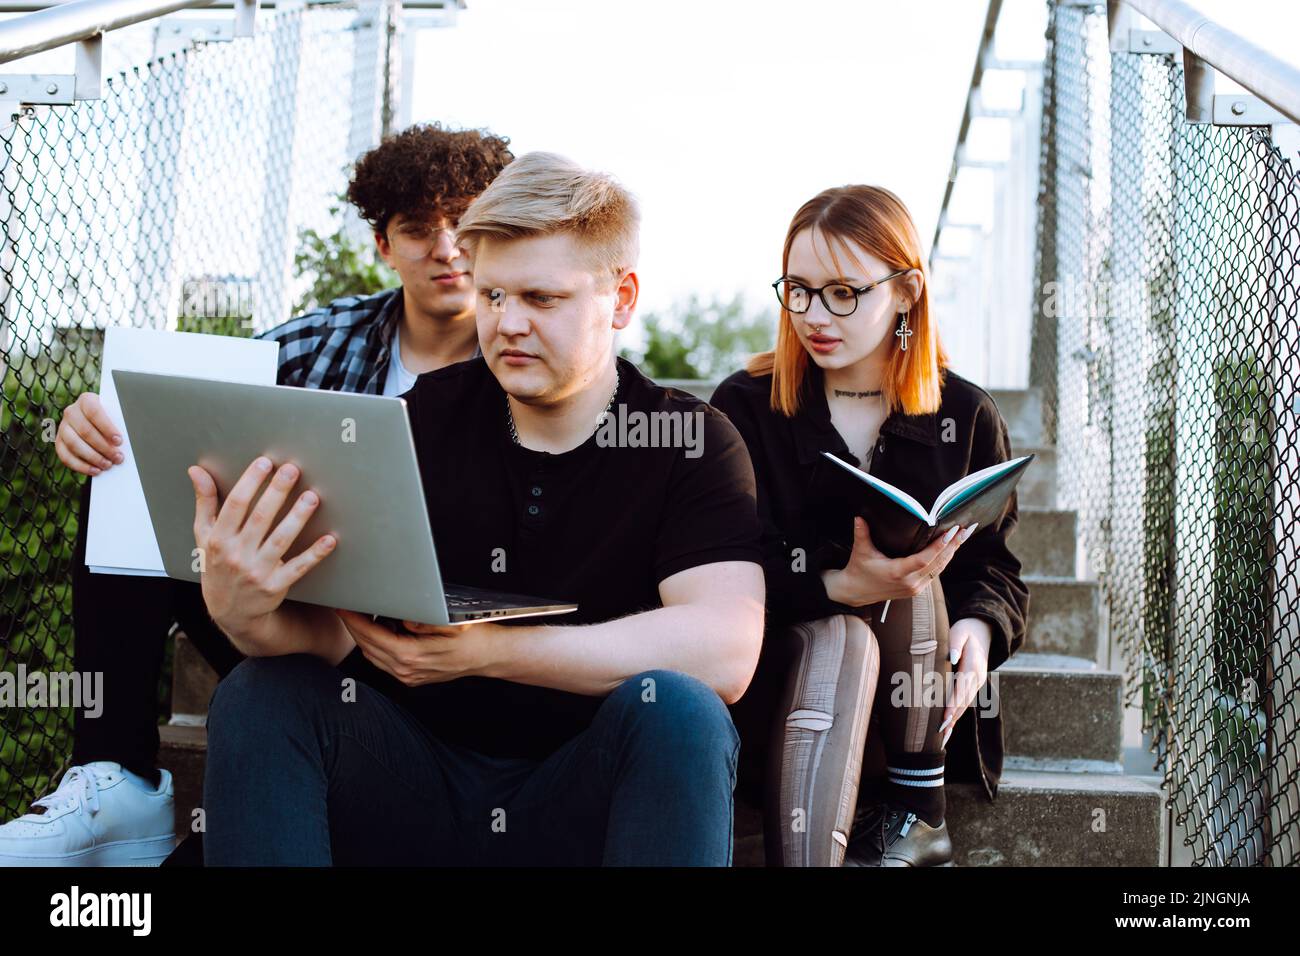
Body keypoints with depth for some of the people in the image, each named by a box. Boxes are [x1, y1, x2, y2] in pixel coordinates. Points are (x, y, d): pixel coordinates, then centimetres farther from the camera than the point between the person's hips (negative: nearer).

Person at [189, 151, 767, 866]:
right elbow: (332, 631, -6)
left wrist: (487, 649, -31)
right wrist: (247, 612, -31)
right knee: (260, 695, -21)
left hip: (582, 803, -2)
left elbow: (724, 652, -23)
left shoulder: (692, 442, -6)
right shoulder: (424, 418, 2)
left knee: (676, 709, -32)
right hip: (418, 787, 3)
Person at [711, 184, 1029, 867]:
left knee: (910, 565, -28)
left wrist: (979, 629, -17)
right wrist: (841, 587, -29)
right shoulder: (746, 407, 1)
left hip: (919, 686, 2)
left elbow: (995, 566, 8)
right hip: (782, 655, -2)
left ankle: (916, 809, -16)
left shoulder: (965, 417, 7)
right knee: (835, 643, -35)